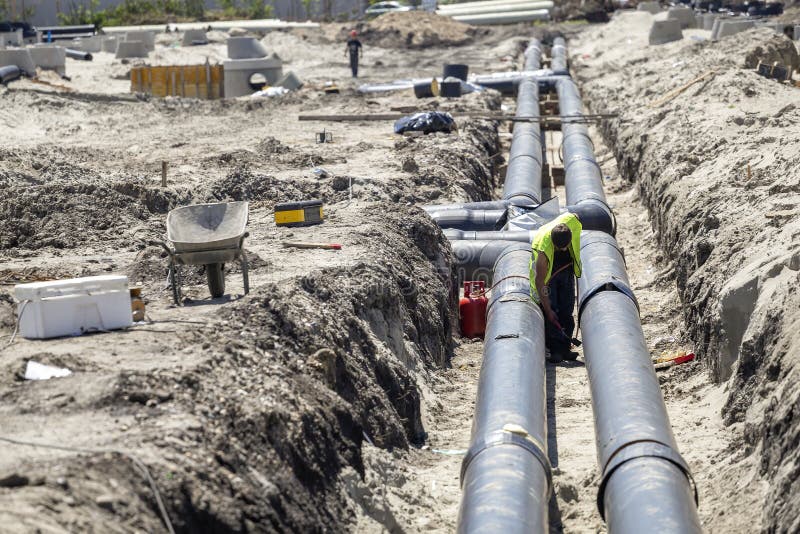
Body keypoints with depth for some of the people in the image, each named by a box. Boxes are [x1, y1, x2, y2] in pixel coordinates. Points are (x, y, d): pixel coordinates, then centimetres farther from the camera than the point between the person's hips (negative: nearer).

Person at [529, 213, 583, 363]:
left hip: (566, 268, 4)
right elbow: (539, 281, -31)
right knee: (551, 312, -13)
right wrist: (548, 310, -28)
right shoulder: (543, 248, -40)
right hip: (546, 271, -4)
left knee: (567, 310, 1)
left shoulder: (572, 221, -32)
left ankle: (565, 347, 5)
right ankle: (555, 350, -10)